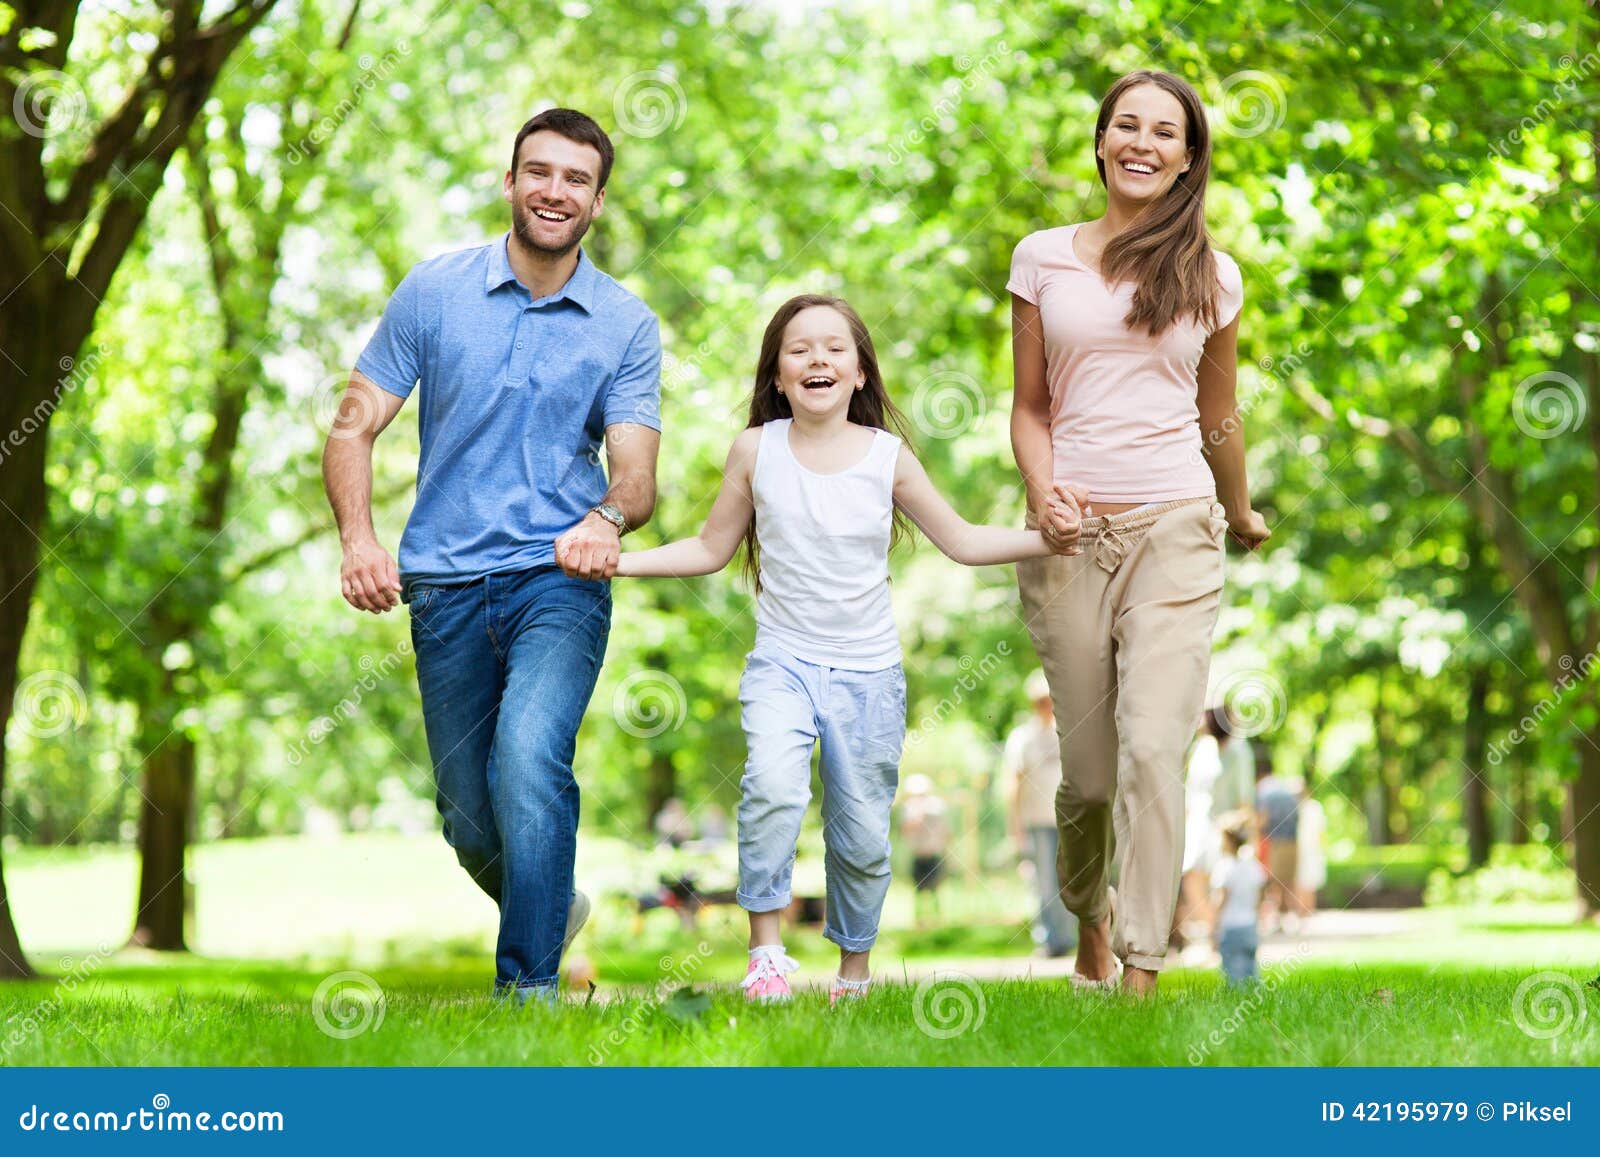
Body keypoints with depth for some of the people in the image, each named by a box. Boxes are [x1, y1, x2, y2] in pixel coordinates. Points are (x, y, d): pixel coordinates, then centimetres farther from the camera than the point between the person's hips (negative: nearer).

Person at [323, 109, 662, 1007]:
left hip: (560, 577, -2)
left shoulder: (627, 325, 3)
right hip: (446, 584, 2)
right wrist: (359, 539, -14)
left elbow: (637, 470, -4)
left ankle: (530, 985, -22)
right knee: (470, 819, 8)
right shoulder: (433, 292, 3)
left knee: (529, 755, -28)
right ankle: (551, 908, 40)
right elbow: (355, 427, 3)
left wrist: (608, 519, -28)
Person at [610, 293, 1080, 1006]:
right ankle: (765, 948, -14)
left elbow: (962, 541, 7)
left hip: (868, 673, 1)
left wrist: (1043, 539, -7)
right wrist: (616, 561, 0)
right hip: (782, 660, -1)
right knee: (774, 787, -28)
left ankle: (854, 967, 30)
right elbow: (711, 550, 9)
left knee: (862, 835, 6)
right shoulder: (756, 450, -2)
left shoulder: (888, 457, -3)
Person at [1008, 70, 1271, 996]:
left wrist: (1242, 516, 29)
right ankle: (1089, 922, 34)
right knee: (1089, 770, 4)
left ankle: (1141, 978, -13)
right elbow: (1030, 406, 9)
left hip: (1175, 531, 0)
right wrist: (1043, 489, -9)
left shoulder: (1212, 277, 8)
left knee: (1154, 752, -15)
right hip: (1070, 535, 1)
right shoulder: (1044, 258, 7)